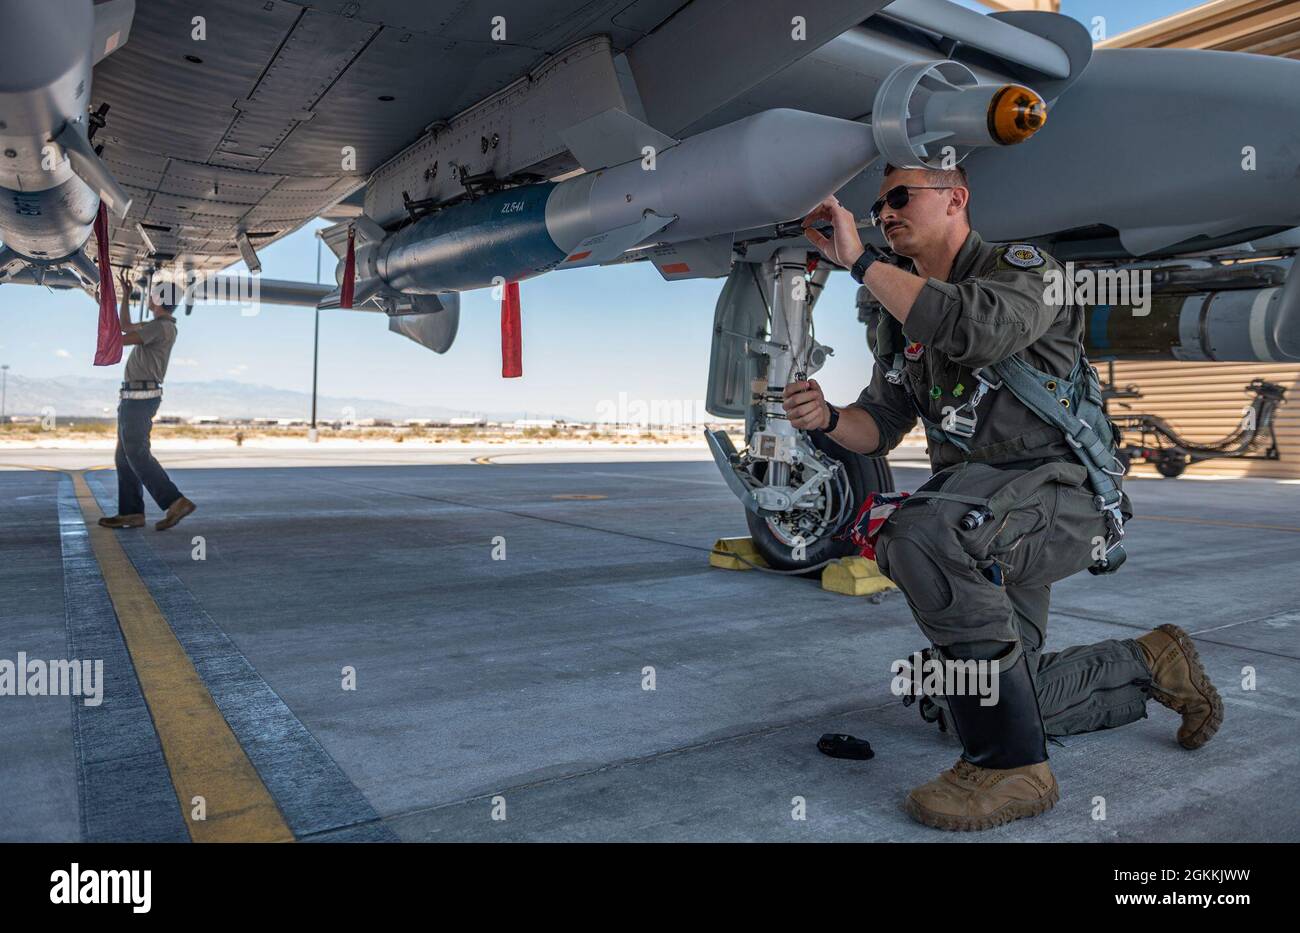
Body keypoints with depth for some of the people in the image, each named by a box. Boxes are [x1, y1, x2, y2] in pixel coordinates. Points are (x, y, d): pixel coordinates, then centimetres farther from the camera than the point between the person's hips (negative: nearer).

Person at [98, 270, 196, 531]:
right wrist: (125, 294, 29)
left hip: (140, 398, -10)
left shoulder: (161, 326, -14)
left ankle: (175, 502, -17)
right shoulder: (160, 327, 18)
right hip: (134, 398, 10)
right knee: (124, 456, 9)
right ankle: (130, 512, 9)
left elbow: (122, 339, -18)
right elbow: (126, 327, 33)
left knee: (137, 454, -13)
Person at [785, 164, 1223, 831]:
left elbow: (976, 328, -33)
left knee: (921, 535, -39)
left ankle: (1012, 765, -26)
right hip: (983, 516, 8)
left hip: (1061, 492, -8)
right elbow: (880, 425, 11)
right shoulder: (900, 318, 13)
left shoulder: (1024, 269, -8)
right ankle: (1152, 664, 38)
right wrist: (827, 418, -13)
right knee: (1012, 697, 14)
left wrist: (859, 261, -26)